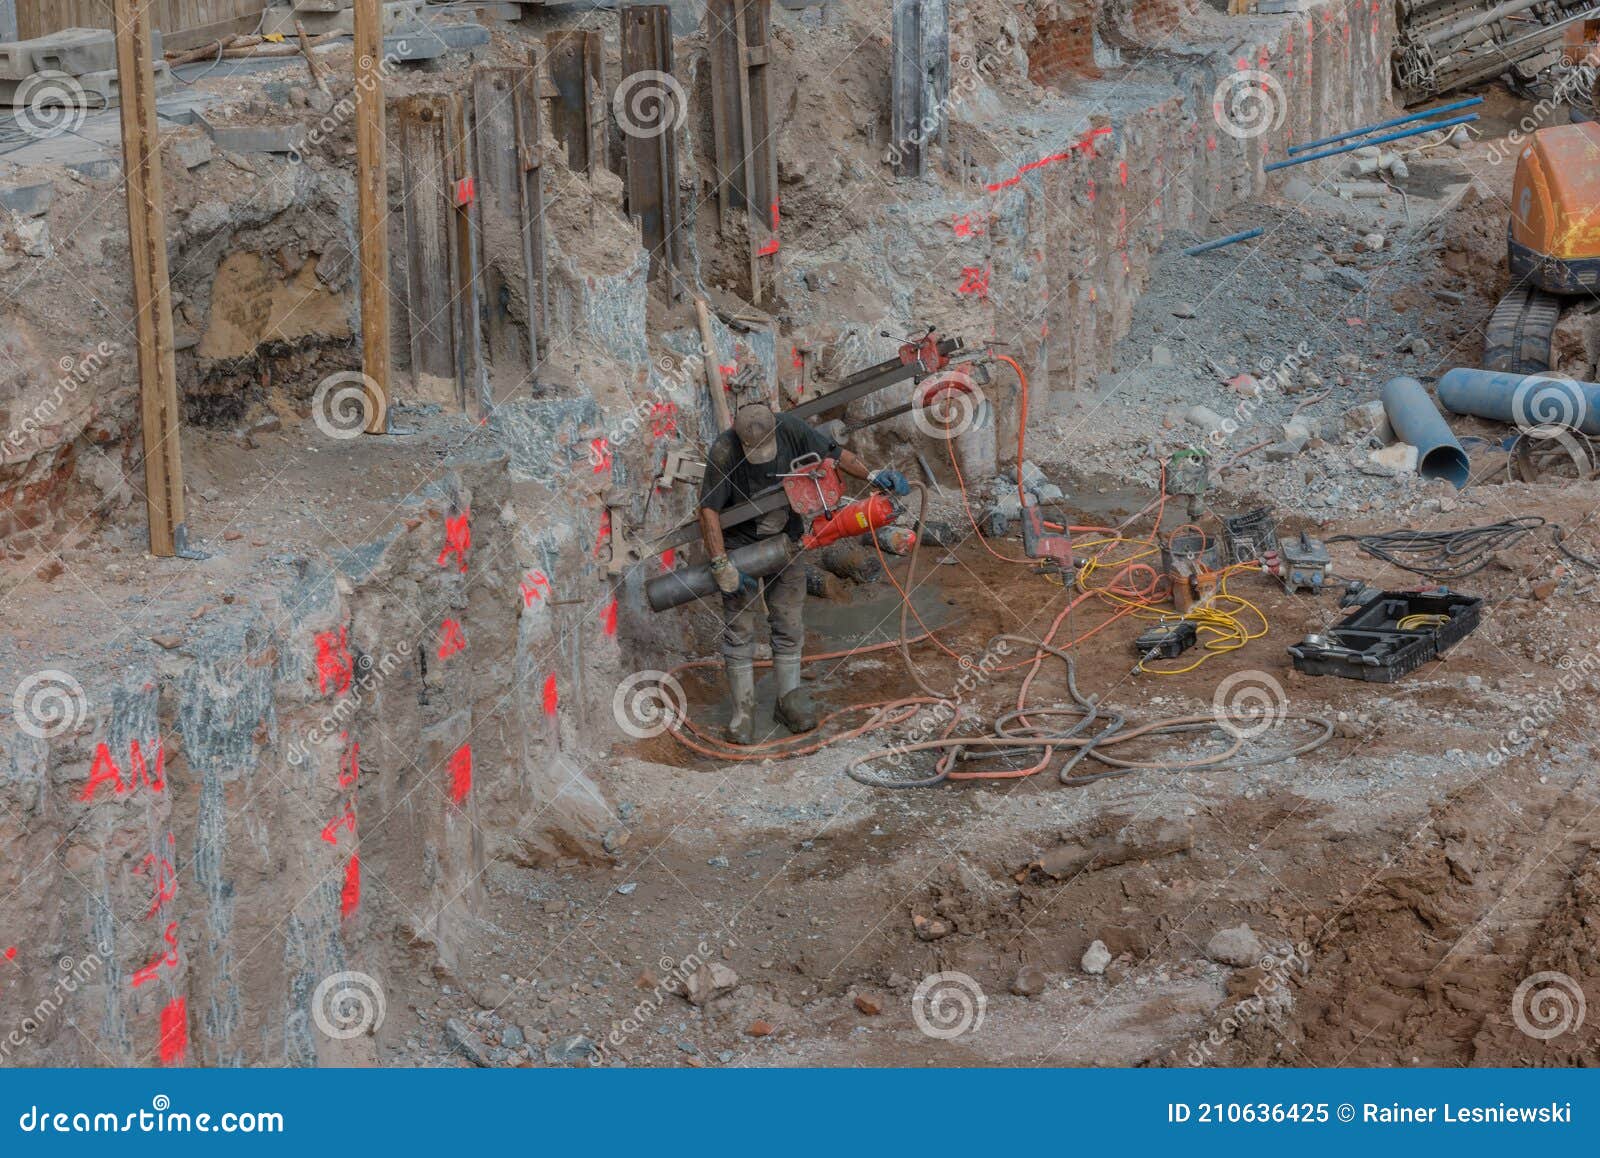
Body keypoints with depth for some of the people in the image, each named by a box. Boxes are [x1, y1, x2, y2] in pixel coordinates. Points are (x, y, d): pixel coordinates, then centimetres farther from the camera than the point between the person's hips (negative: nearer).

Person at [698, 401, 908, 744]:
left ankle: (789, 701, 21)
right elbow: (709, 510, -24)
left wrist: (871, 475, -18)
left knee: (789, 624, 8)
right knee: (739, 629, -2)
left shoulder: (791, 429, -19)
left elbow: (833, 453, -4)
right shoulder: (724, 451, -28)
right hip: (740, 544, -3)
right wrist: (721, 565, -27)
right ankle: (742, 712, 7)